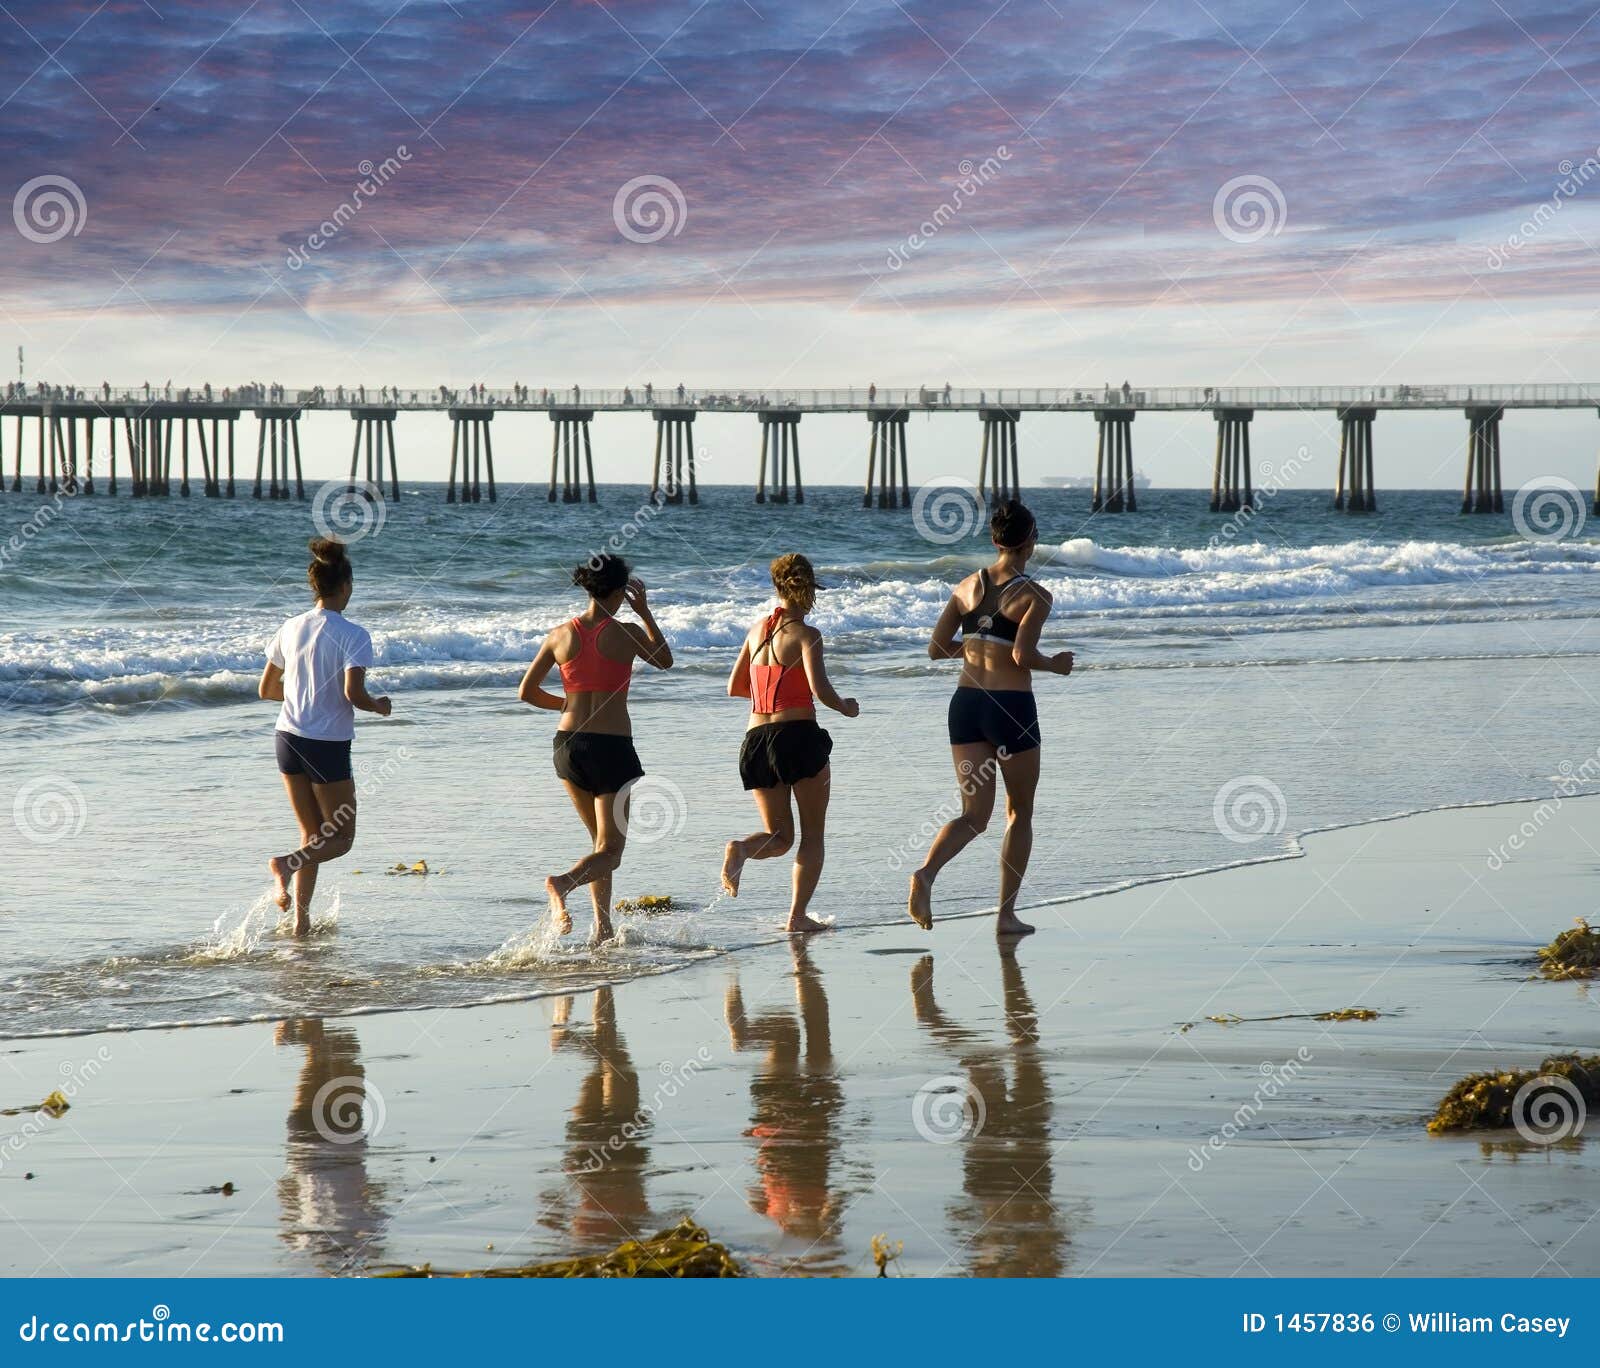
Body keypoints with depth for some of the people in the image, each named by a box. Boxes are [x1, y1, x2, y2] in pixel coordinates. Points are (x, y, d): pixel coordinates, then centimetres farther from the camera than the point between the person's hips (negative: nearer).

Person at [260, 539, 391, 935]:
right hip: (329, 745, -6)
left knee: (312, 834, 17)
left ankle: (301, 920, 8)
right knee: (341, 837, 9)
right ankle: (287, 864, -19)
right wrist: (378, 706, -2)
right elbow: (353, 693, -23)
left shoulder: (290, 629, 4)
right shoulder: (352, 636, -13)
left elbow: (266, 689, 11)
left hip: (289, 739, 6)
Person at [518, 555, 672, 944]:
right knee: (610, 851, -1)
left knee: (601, 840, 21)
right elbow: (665, 661, 13)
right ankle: (563, 883, -31)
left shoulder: (561, 635, 1)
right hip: (612, 748, -5)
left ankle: (603, 928, 16)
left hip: (568, 746, 5)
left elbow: (526, 692, 7)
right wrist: (644, 612, 16)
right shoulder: (627, 634, -8)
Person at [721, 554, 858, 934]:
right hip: (799, 734, -5)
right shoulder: (805, 634, -5)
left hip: (756, 740, 5)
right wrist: (846, 707, 2)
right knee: (812, 834, 8)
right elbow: (819, 688, -17)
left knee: (779, 835, 13)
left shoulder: (757, 631, 13)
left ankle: (740, 850, -19)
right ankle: (798, 915, 1)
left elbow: (734, 688, 19)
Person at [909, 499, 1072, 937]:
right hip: (1013, 706, -4)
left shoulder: (968, 586, 7)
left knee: (975, 815, 5)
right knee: (1020, 814, 13)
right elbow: (1022, 655, -21)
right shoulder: (1035, 595, -9)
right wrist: (1055, 665, -1)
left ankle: (926, 875, -23)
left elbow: (937, 649, 7)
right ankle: (1006, 914, 13)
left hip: (966, 703, 4)